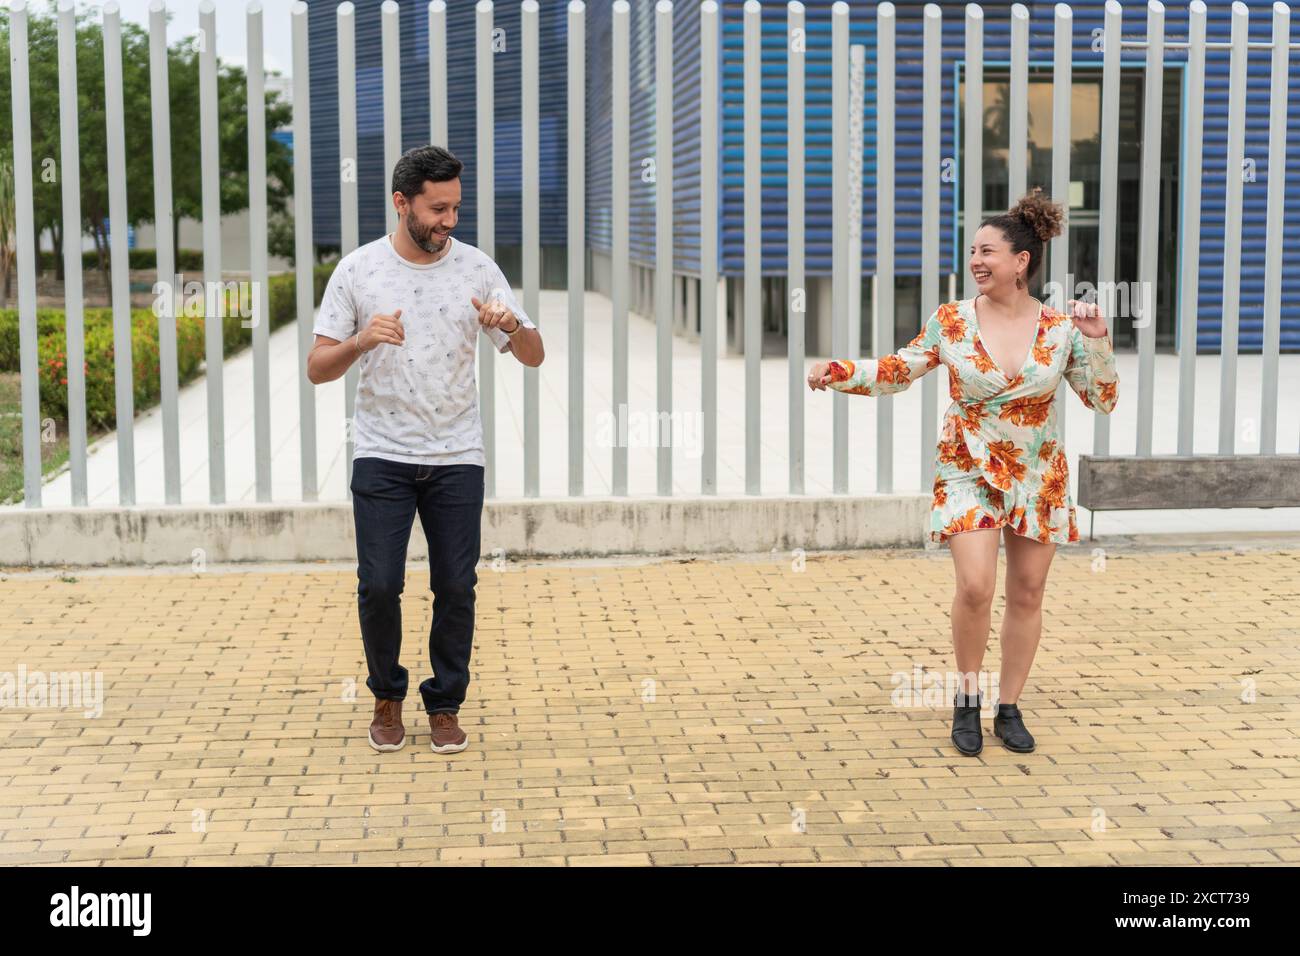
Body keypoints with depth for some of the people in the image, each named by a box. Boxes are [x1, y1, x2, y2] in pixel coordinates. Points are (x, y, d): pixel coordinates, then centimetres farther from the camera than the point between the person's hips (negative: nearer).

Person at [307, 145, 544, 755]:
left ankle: (445, 704, 20)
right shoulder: (358, 270, -4)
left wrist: (513, 326, -21)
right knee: (379, 586, -4)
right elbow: (317, 368, -4)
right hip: (382, 457, -1)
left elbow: (533, 357, 1)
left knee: (456, 589, 3)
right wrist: (362, 340, -24)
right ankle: (387, 696, 20)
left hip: (456, 458, 1)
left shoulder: (477, 269, -1)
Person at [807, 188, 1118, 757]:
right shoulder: (951, 322, -5)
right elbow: (897, 371, 2)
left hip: (1039, 479, 1)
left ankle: (1009, 707, 22)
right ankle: (967, 697, 9)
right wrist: (840, 372, -13)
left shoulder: (1060, 329, -5)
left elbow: (1103, 400, -1)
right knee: (975, 587, -15)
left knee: (1026, 594, 7)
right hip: (968, 474, -1)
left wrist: (1098, 343, -15)